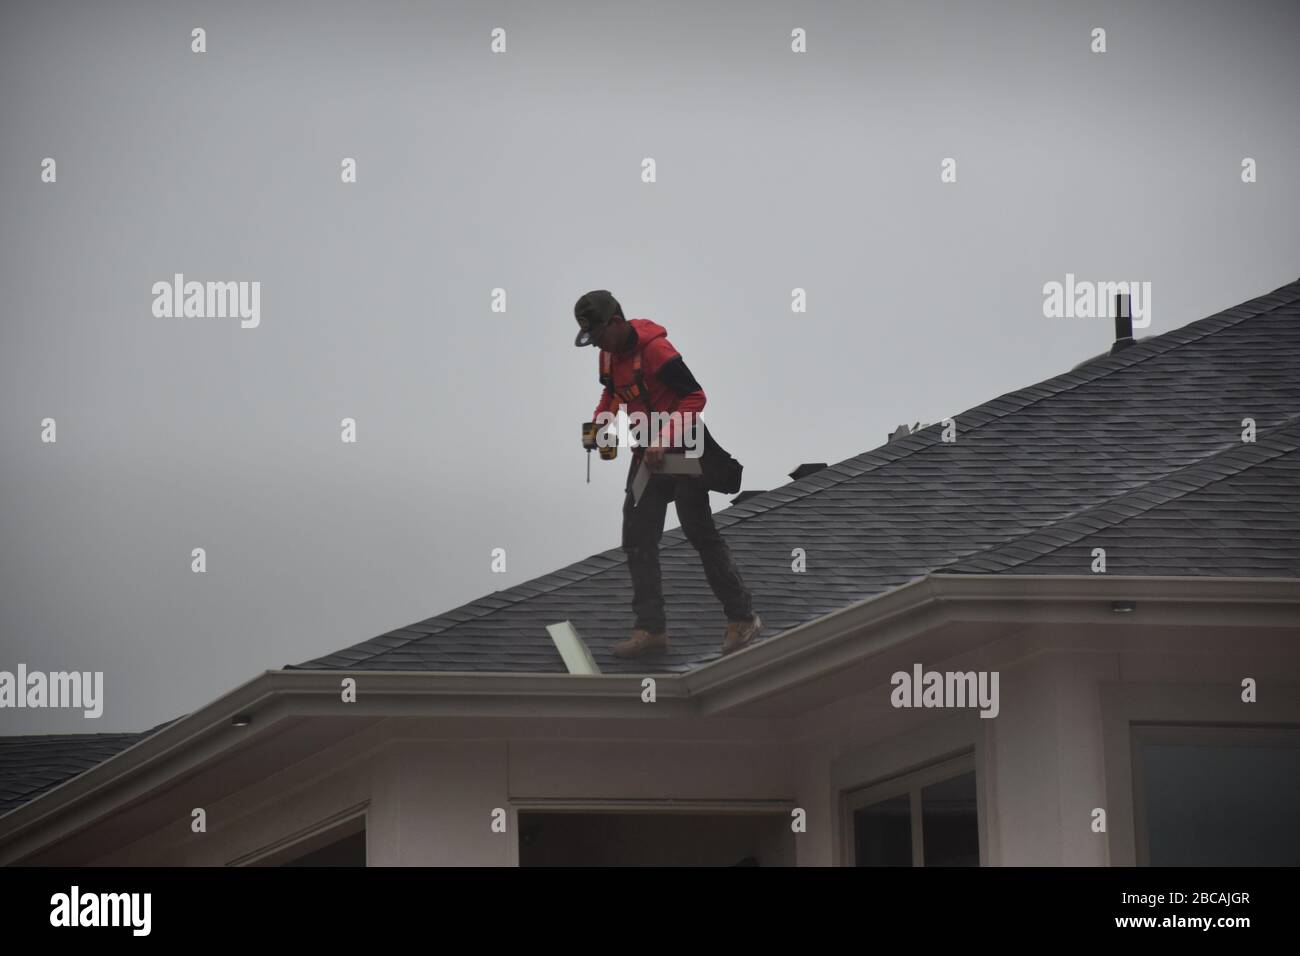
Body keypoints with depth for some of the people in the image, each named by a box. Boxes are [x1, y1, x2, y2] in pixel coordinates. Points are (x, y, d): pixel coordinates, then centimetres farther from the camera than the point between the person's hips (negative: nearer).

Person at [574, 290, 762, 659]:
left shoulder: (655, 349, -23)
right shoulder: (610, 353, 4)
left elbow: (695, 397, -24)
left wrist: (663, 441, -31)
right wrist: (596, 425, 5)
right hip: (648, 454, 9)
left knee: (702, 535, -2)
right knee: (638, 540, 4)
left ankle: (742, 618, 9)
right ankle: (651, 629, 8)